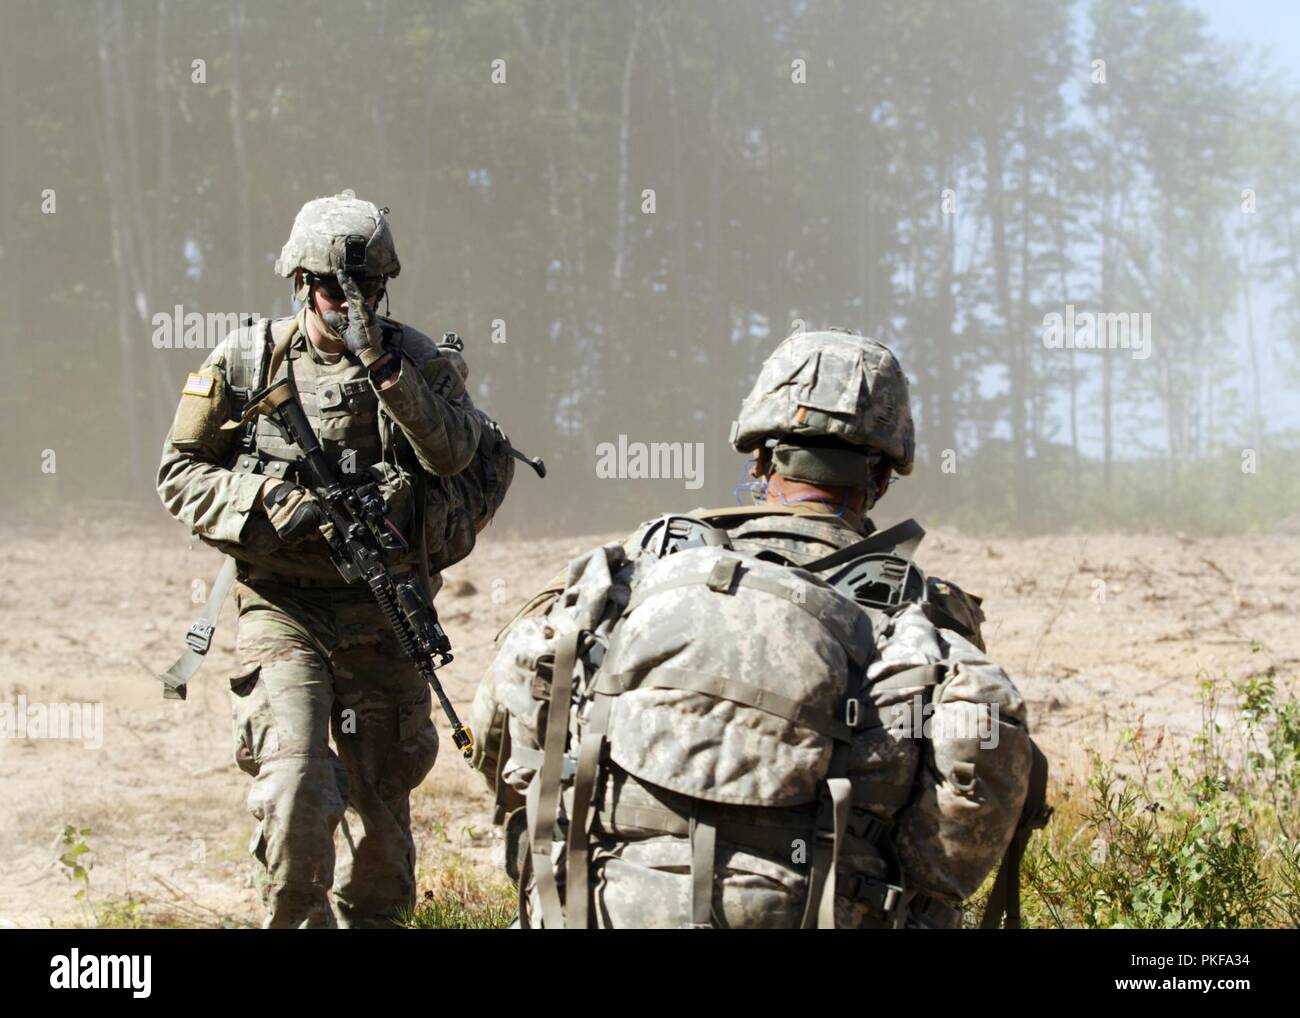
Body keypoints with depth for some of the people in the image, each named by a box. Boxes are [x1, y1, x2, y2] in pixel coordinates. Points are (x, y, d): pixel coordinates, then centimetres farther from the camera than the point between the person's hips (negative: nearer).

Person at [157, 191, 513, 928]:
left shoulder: (417, 360, 2)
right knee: (295, 786, -20)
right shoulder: (248, 361, 0)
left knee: (381, 800, 11)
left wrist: (383, 367, -22)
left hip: (386, 614, 2)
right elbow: (181, 472, 4)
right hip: (284, 609, -2)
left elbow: (458, 453, -13)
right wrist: (263, 501, -13)